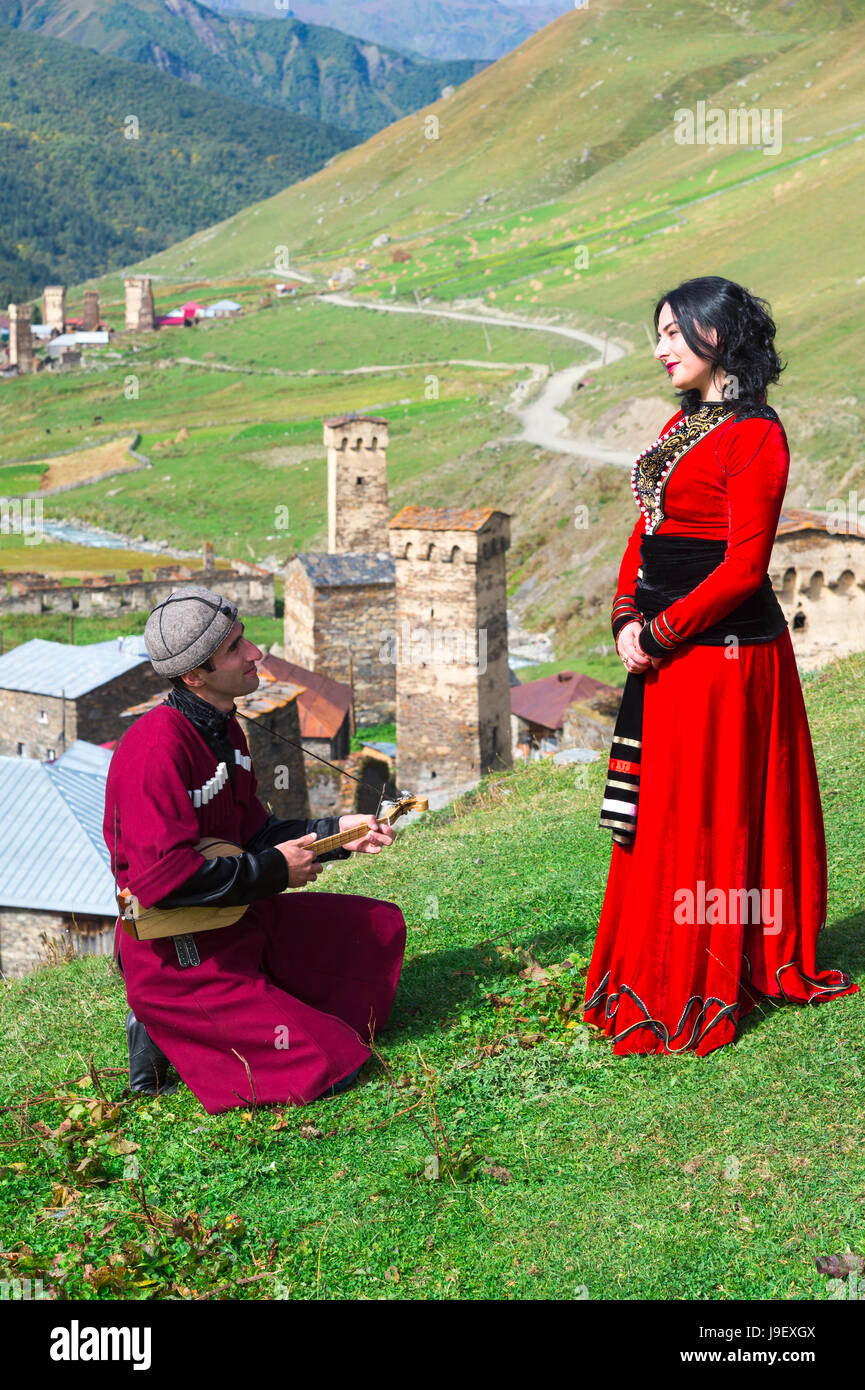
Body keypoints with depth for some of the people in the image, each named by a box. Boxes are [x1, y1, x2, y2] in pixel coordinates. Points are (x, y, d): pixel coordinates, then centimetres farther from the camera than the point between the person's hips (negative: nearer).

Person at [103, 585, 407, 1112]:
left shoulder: (225, 731, 8)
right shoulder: (159, 744, -24)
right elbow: (163, 878, -30)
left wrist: (335, 833, 3)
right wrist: (273, 871, -20)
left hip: (234, 924, 10)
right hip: (178, 958, -10)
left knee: (381, 924, 16)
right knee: (330, 1065, -13)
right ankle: (171, 1039, 3)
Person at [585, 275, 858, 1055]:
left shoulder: (755, 437, -12)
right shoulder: (681, 428, 15)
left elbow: (743, 567, -17)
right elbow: (645, 534, 14)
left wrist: (660, 633, -15)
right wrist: (627, 618, -2)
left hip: (723, 654, -8)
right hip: (665, 652, 8)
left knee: (704, 817, -1)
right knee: (659, 813, 13)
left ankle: (697, 994, 10)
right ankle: (653, 980, 25)